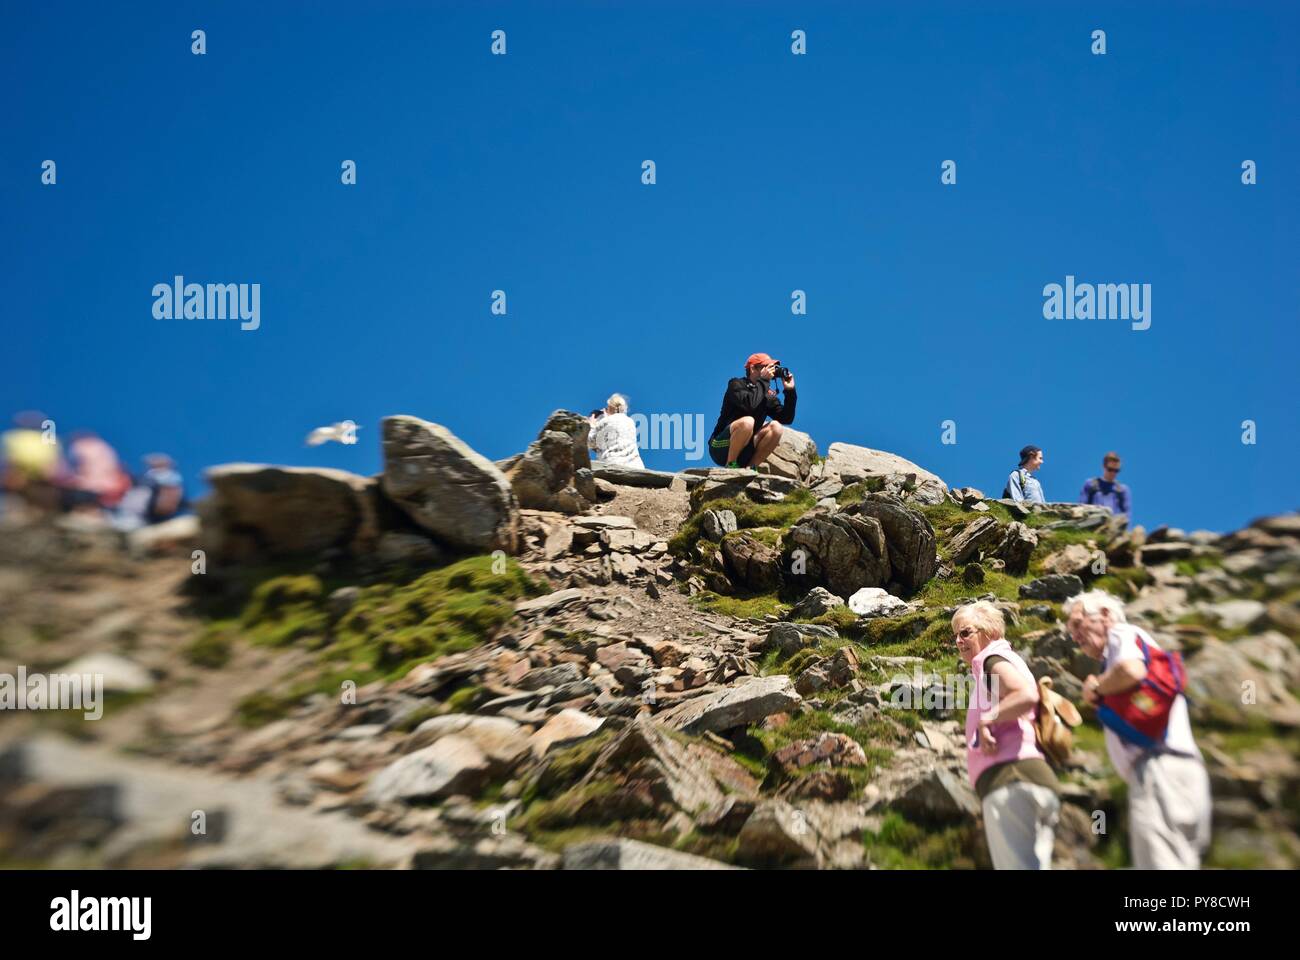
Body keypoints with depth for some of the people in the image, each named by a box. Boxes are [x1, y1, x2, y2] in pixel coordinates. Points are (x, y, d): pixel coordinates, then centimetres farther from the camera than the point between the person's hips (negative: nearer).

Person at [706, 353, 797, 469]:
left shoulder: (768, 394, 9)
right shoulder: (736, 384, -7)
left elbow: (787, 419, 2)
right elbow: (750, 404, -27)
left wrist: (790, 391, -6)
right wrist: (763, 380, -17)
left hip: (744, 451, 6)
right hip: (721, 447, -6)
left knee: (776, 427, -13)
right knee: (747, 421, -32)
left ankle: (750, 467, -10)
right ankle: (730, 466, -19)